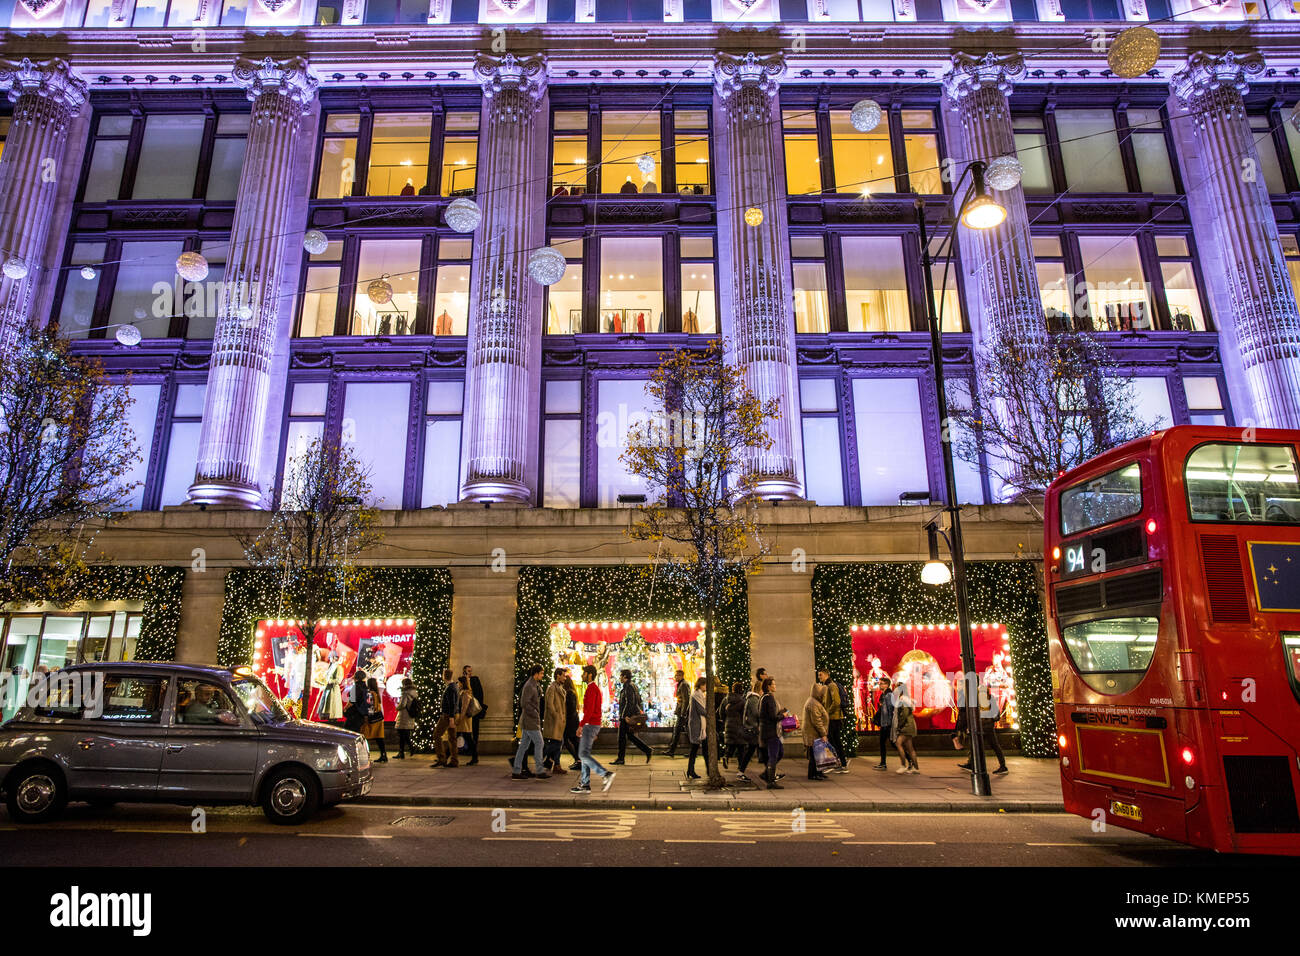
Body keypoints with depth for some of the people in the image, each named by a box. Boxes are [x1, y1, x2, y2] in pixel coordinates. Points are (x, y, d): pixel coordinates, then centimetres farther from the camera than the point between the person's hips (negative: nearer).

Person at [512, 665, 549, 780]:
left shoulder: (535, 685, 15)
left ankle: (516, 772, 13)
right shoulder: (529, 686, -16)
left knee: (524, 745, 10)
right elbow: (524, 703, -23)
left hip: (527, 720, 10)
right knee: (538, 743, -5)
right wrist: (536, 714, -18)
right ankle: (539, 771, 0)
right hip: (530, 721, -10)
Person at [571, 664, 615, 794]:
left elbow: (590, 710, -22)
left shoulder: (591, 689, -14)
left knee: (583, 755, -11)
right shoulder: (594, 688, 18)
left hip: (590, 725, -10)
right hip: (594, 725, 10)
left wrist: (581, 725, -22)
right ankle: (585, 785, 11)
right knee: (584, 754, 10)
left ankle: (606, 774, -15)